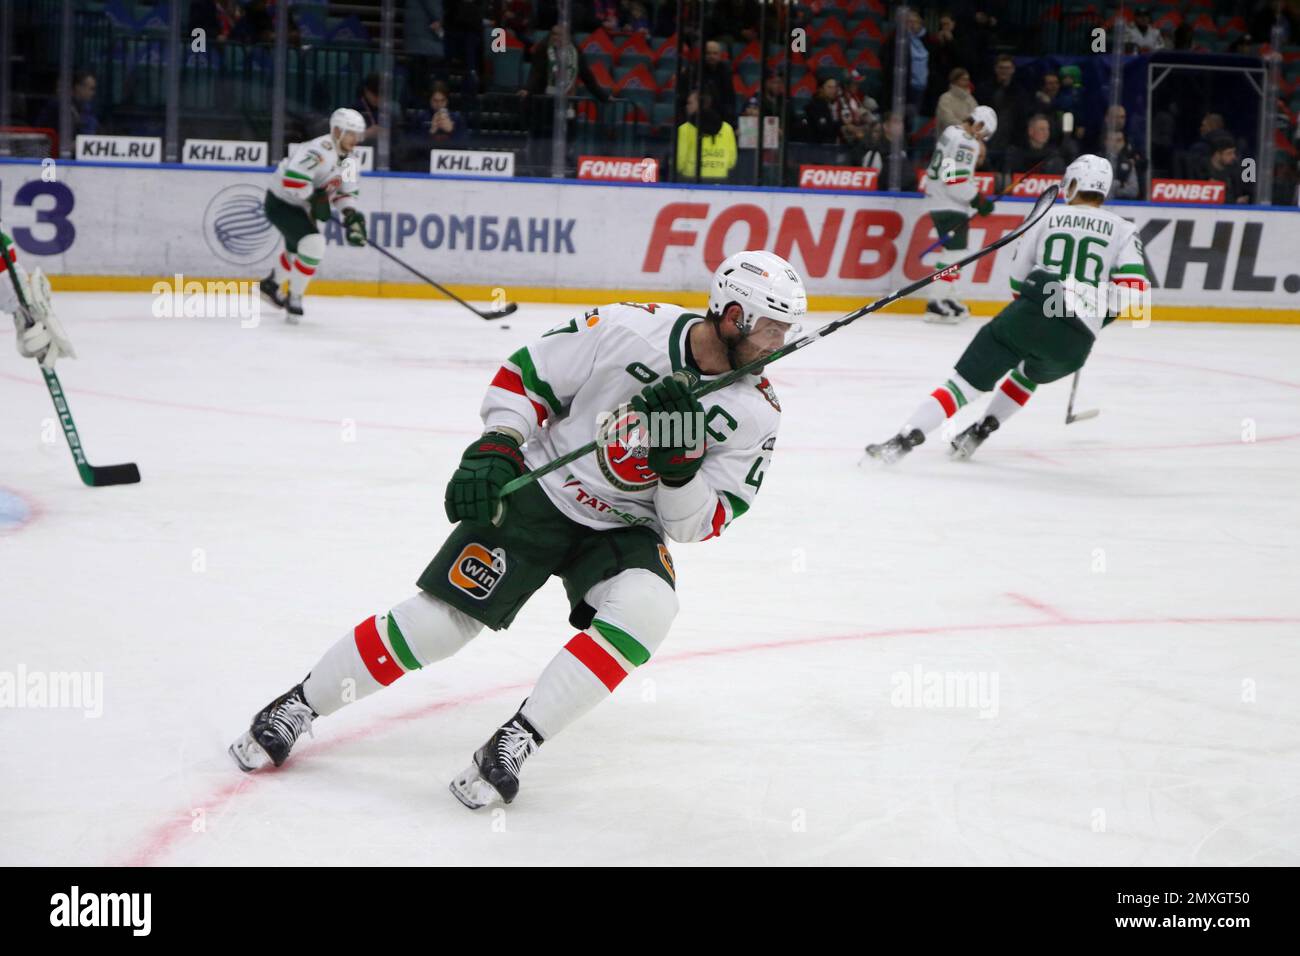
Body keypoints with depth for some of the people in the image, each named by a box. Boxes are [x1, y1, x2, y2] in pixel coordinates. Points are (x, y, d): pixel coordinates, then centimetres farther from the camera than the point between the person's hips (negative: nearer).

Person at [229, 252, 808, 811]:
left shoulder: (755, 415, -9)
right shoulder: (627, 329, -17)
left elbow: (696, 525, -7)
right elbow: (525, 376, -4)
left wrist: (678, 464, -26)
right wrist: (495, 449, -16)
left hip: (626, 529, 2)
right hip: (538, 493, -2)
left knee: (646, 609, -30)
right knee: (438, 621, -11)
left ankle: (515, 743, -23)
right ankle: (298, 706, 10)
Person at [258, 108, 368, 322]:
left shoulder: (346, 158, 2)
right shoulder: (321, 150, -30)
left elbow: (347, 190, 10)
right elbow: (292, 178, -41)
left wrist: (352, 216, -9)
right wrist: (316, 199, -28)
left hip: (300, 206, 10)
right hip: (281, 202, -10)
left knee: (298, 250, 30)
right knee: (313, 245, -24)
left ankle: (271, 285, 57)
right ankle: (294, 300, -11)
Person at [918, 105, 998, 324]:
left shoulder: (952, 133, 15)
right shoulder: (966, 142, -18)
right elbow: (955, 179, -24)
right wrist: (978, 200, -16)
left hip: (939, 201, 11)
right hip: (949, 206, -11)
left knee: (953, 251, 18)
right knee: (955, 251, -11)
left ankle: (944, 297, 23)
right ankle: (936, 303, -14)